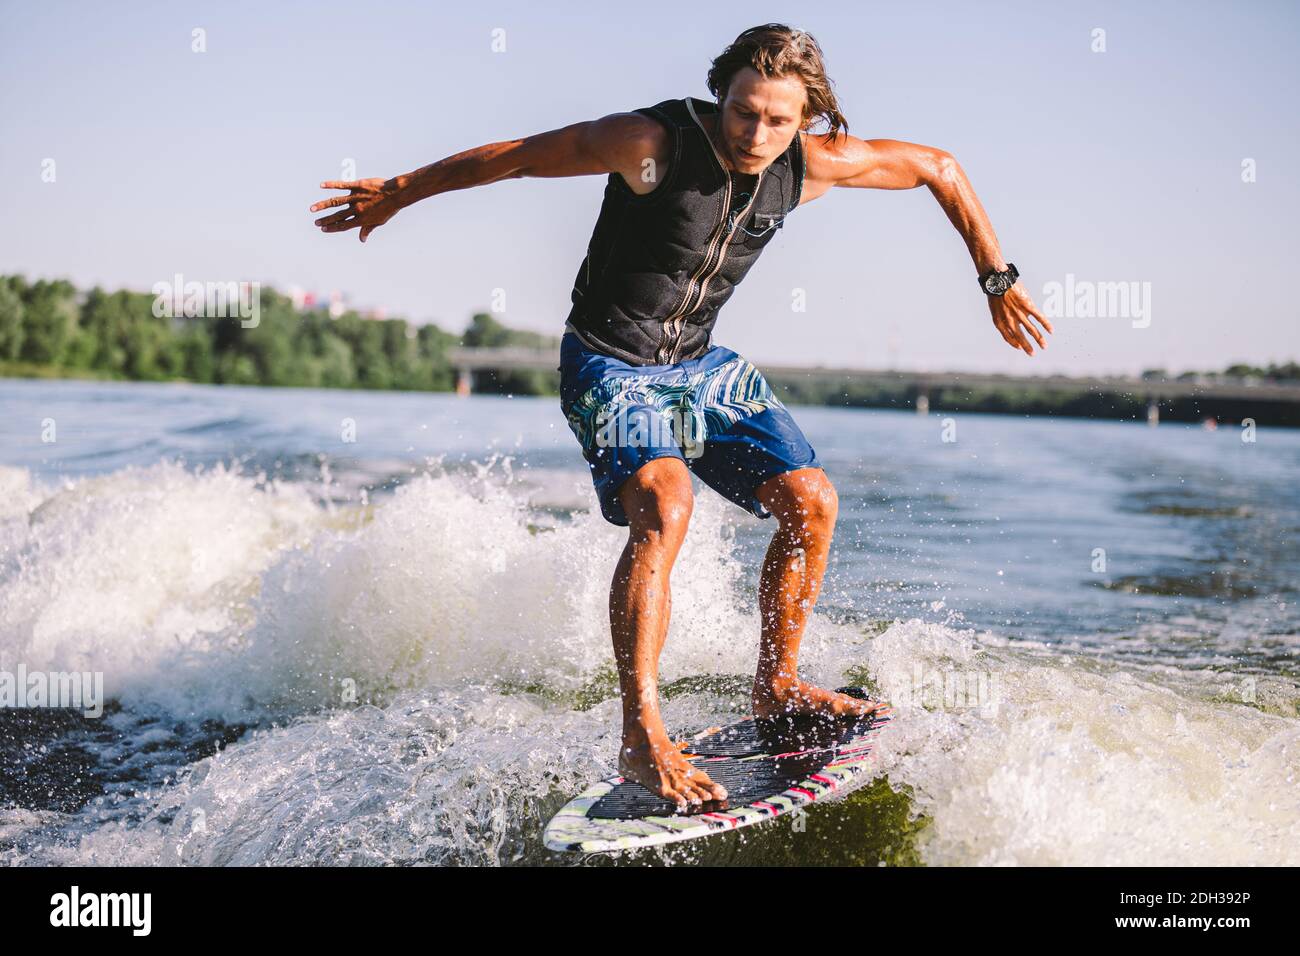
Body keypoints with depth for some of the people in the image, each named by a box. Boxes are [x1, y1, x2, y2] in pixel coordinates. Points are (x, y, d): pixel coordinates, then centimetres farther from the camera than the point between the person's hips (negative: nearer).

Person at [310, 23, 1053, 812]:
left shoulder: (815, 164, -10)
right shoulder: (654, 143, -24)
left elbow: (938, 167, 4)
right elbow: (517, 154, -15)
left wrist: (997, 280, 5)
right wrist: (398, 193, -7)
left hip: (701, 363, 6)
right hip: (610, 367, -6)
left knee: (811, 500, -3)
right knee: (662, 509, -29)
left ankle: (777, 687, 17)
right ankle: (643, 739, -27)